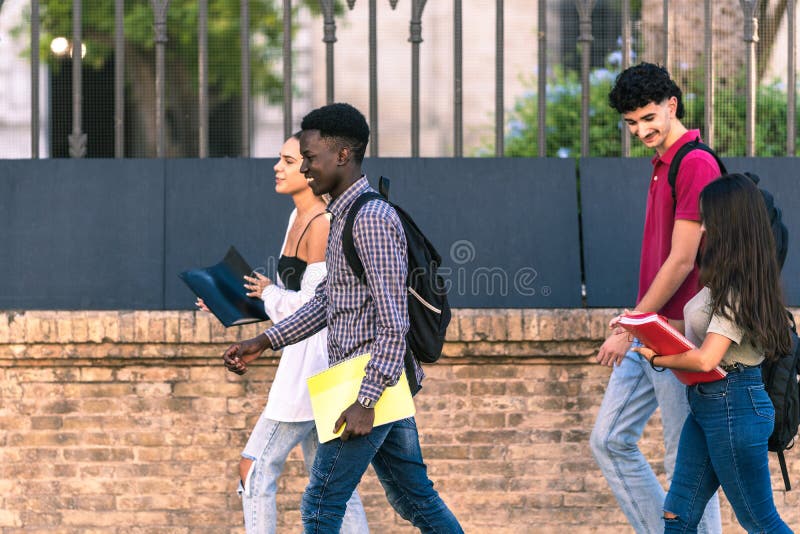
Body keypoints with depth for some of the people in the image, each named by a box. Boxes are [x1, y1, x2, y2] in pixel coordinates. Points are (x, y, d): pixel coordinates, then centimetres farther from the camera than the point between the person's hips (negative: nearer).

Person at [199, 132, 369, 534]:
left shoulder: (323, 225, -17)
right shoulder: (298, 218, 13)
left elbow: (312, 307, -20)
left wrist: (269, 293, -4)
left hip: (315, 358, -10)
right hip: (304, 357, 10)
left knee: (255, 472, -7)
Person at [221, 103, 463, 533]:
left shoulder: (372, 219, -18)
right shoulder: (342, 216, 14)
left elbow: (394, 324, -22)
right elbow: (326, 301, 23)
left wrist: (365, 401, -26)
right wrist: (264, 343, 17)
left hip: (373, 384, -10)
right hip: (364, 384, 10)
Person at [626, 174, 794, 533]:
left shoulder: (736, 291, -20)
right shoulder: (725, 282, 9)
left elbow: (706, 360, -26)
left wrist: (657, 359, -11)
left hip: (733, 408, -10)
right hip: (706, 404, 10)